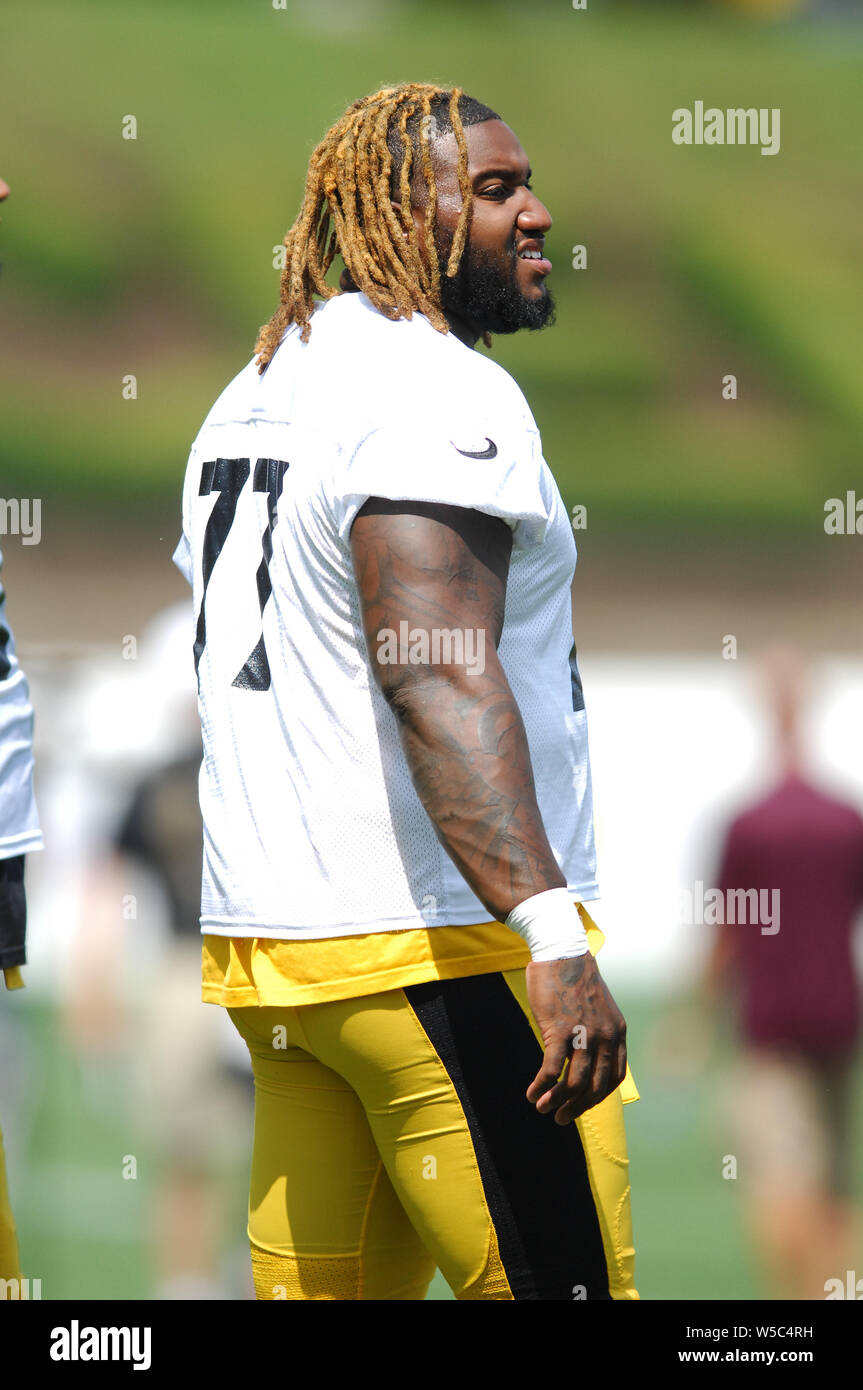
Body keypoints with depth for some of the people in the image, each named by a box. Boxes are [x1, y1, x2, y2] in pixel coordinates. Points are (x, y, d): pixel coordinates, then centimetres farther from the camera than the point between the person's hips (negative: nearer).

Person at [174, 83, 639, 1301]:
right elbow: (436, 673, -24)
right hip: (444, 942, -9)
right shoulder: (437, 390, -11)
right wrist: (551, 935, -32)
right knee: (562, 1282, -7)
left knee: (320, 1286, 10)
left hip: (270, 943, 9)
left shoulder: (246, 400, 19)